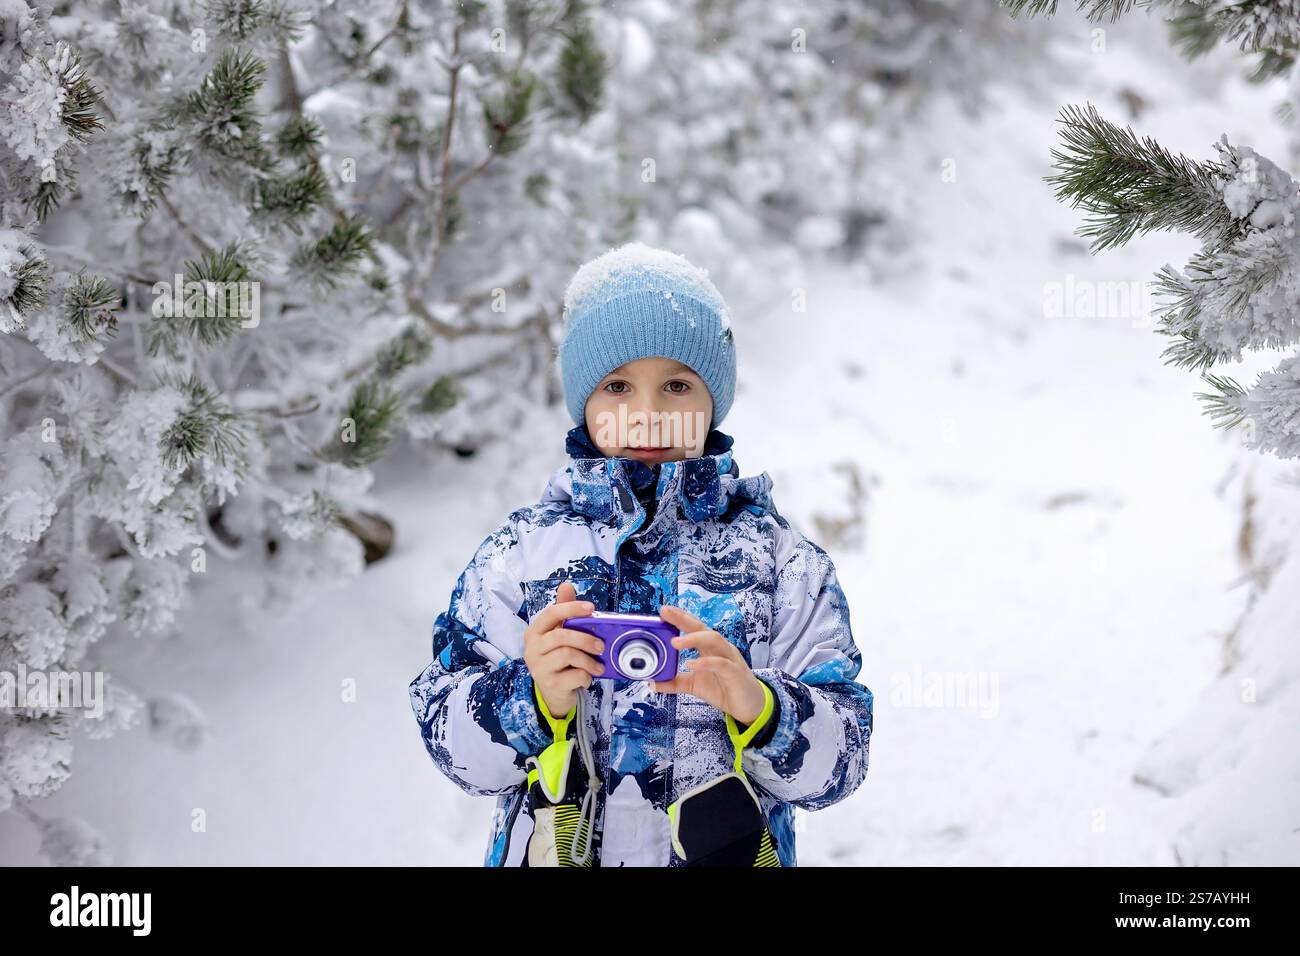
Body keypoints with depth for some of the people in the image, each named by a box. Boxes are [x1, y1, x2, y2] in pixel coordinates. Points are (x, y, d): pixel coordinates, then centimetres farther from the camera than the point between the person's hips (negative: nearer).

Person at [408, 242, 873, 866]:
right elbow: (450, 743, -7)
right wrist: (536, 698, -25)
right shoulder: (519, 549, -1)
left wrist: (756, 705, -26)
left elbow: (842, 756, -8)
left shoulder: (780, 557, -2)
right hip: (551, 853, 0)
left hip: (731, 851, 0)